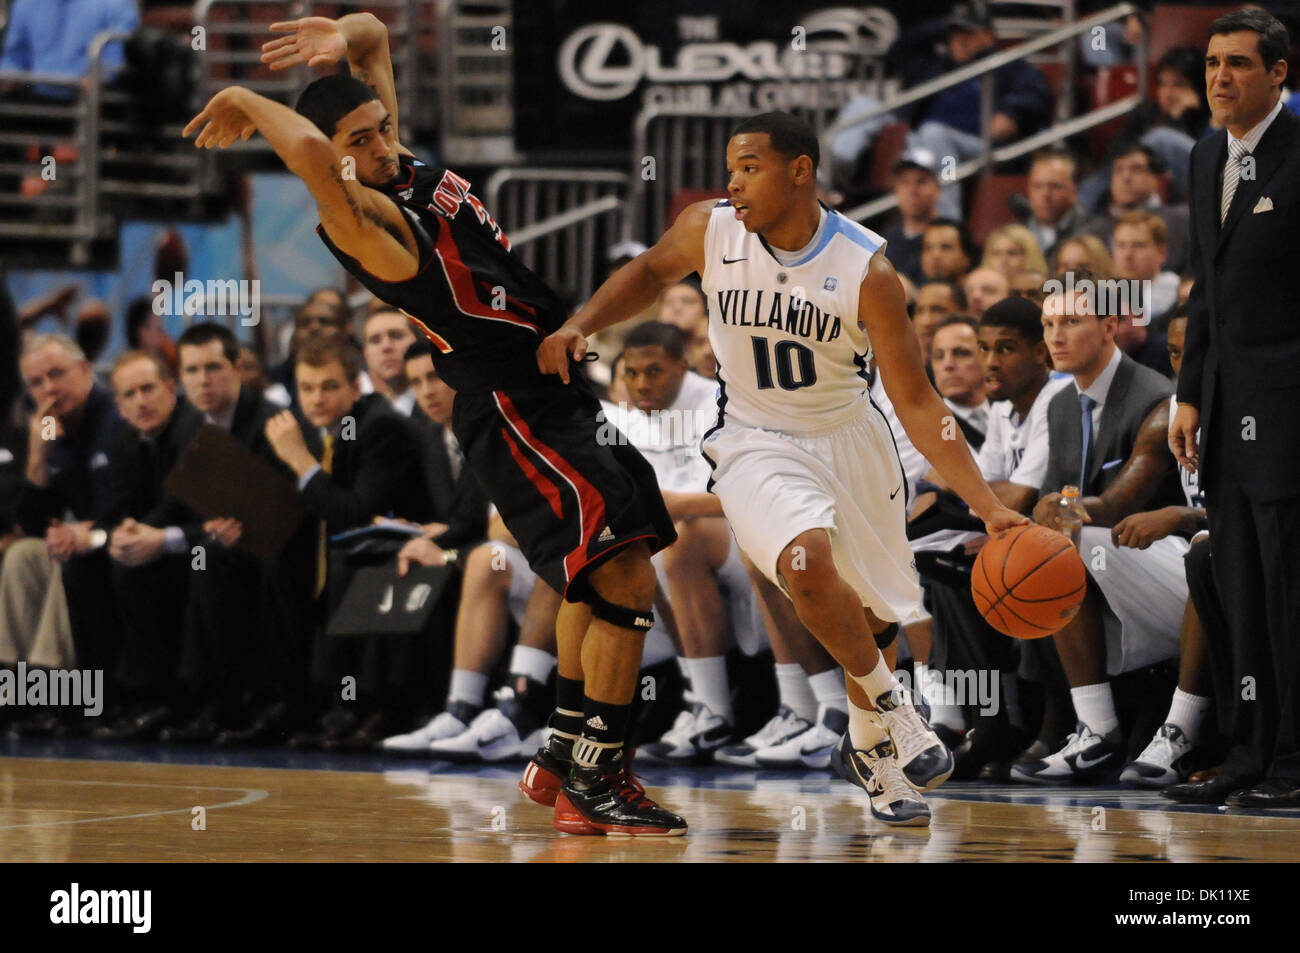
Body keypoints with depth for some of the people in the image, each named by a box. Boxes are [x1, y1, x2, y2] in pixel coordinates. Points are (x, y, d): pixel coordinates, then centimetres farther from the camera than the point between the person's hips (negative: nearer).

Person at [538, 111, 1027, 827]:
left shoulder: (866, 270, -22)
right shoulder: (710, 229, -15)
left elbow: (916, 404, -18)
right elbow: (650, 271, 10)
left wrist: (988, 507, -25)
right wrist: (579, 325, -7)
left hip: (847, 437, 1)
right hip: (756, 443, -1)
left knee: (873, 613, 14)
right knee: (807, 560, -31)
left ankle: (867, 745, 45)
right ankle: (888, 705, -7)